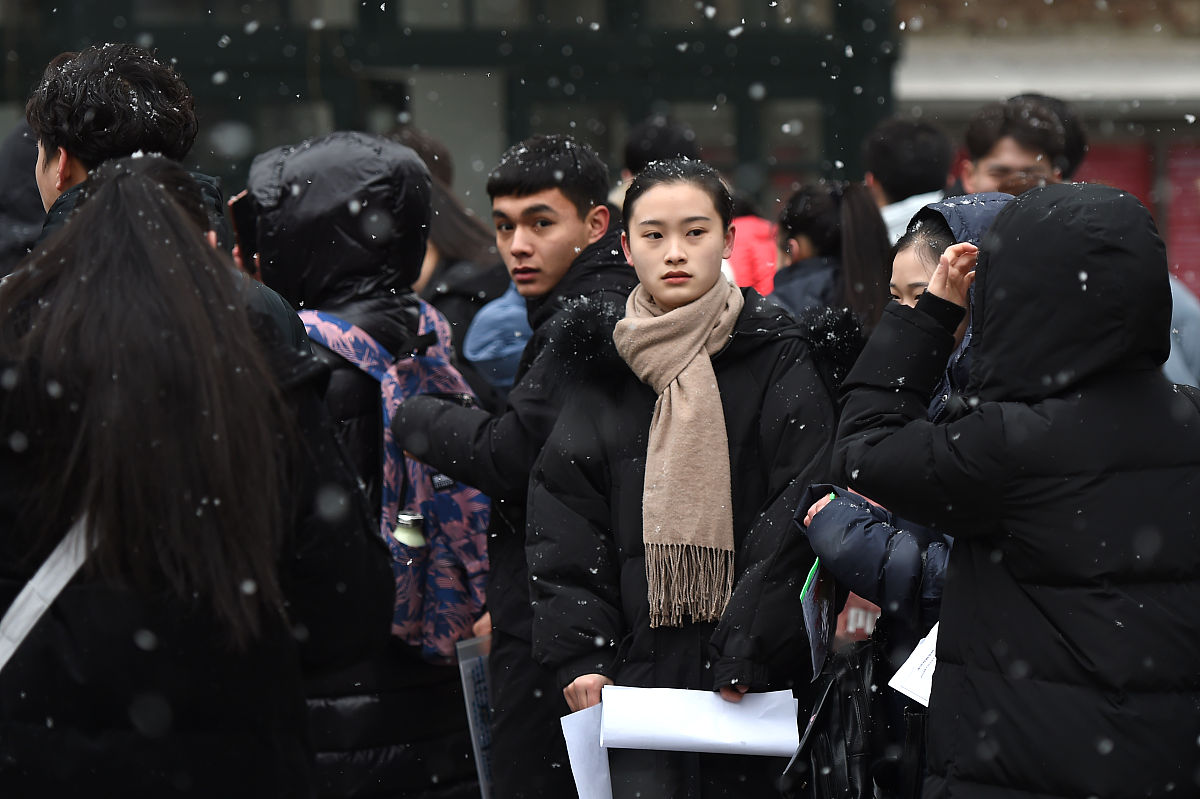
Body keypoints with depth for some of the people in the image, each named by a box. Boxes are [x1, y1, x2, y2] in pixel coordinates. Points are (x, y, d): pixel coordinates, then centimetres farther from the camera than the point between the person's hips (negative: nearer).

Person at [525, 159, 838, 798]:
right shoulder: (602, 372, 9)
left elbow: (800, 518, -7)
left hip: (759, 681, -2)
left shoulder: (779, 360, 1)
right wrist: (581, 654, -3)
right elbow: (562, 529, 8)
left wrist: (748, 652, -13)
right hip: (642, 669, 2)